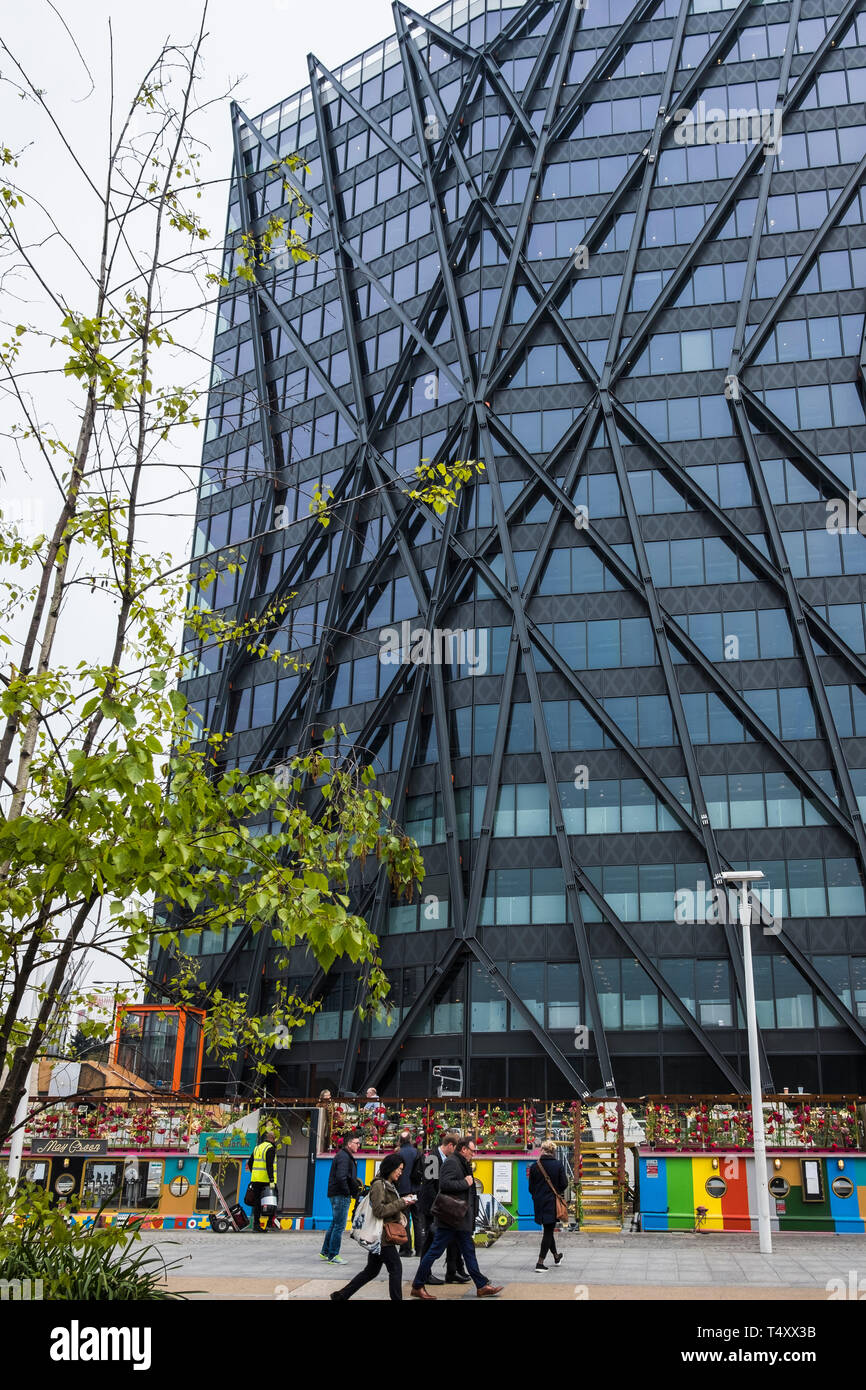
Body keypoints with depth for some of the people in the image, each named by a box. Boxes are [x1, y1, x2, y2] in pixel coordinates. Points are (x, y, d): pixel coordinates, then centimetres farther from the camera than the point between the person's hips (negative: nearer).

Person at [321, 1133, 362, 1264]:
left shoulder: (347, 1156, 18)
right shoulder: (344, 1157, -16)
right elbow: (340, 1177, -25)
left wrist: (356, 1182, 8)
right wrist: (348, 1193, -17)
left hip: (338, 1195, 11)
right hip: (341, 1195, -11)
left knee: (335, 1224, 18)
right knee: (339, 1226, -5)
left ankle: (325, 1252, 26)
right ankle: (332, 1256, 0)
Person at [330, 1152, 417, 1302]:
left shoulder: (389, 1185, 17)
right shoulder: (378, 1185, -14)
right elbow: (379, 1210, -22)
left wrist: (406, 1202, 4)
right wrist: (401, 1202, -18)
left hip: (380, 1237, 10)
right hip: (382, 1235, -10)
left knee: (371, 1270, 14)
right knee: (396, 1268, -6)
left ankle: (340, 1295, 21)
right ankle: (396, 1299, -1)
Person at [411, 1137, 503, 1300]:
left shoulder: (462, 1164, 17)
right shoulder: (451, 1162, -15)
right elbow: (445, 1183, -28)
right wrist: (465, 1183, -19)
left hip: (460, 1218, 10)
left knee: (469, 1251, 13)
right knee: (435, 1251, -3)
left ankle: (482, 1286, 17)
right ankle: (417, 1287, 5)